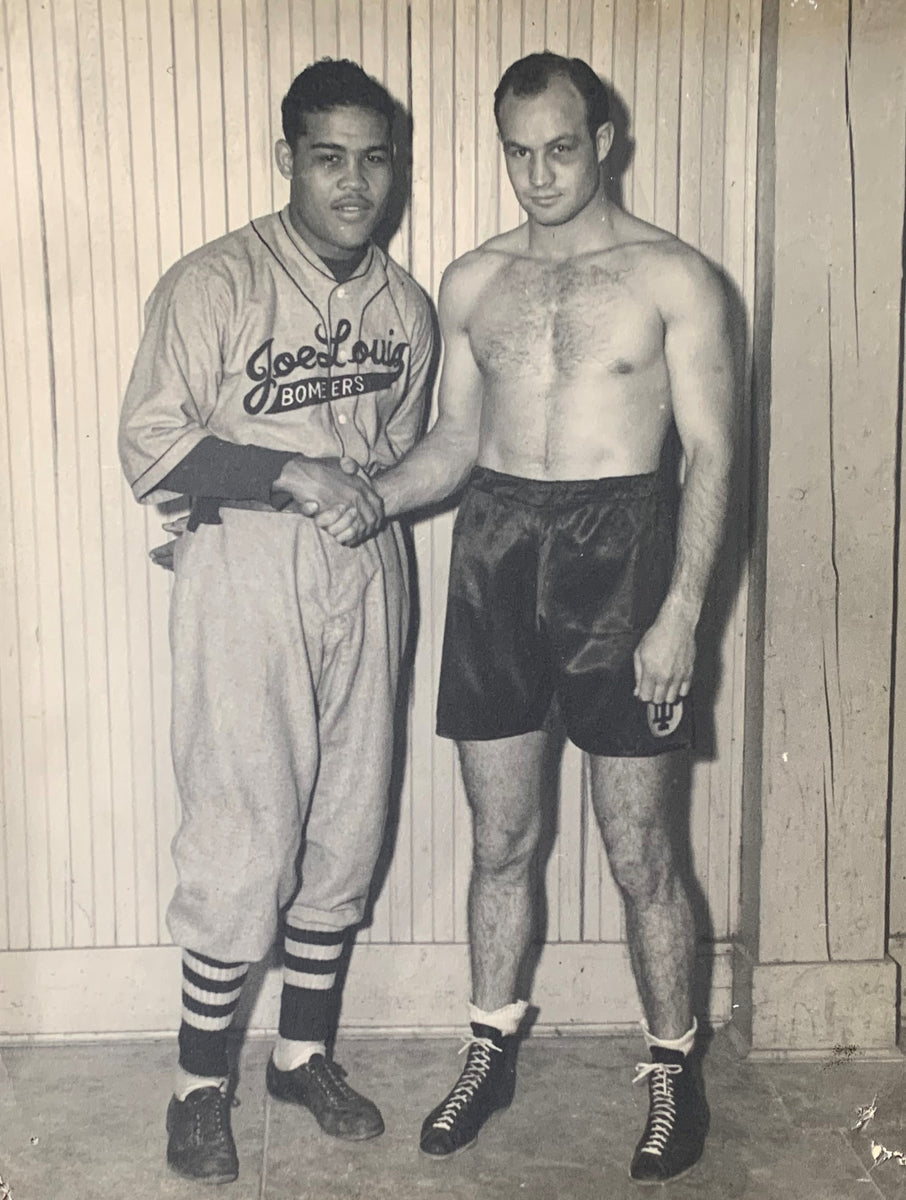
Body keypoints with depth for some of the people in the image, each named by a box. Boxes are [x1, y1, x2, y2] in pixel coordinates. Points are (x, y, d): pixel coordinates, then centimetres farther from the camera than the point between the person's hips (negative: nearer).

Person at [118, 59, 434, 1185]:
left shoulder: (405, 305, 9)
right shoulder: (211, 285, -8)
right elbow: (152, 450, -13)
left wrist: (367, 493, 1)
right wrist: (295, 475, -19)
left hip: (364, 575, 6)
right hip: (243, 584, -5)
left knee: (348, 823, 11)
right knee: (245, 837, -4)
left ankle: (304, 1050, 30)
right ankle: (199, 1080, 16)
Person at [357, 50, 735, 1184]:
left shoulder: (671, 276, -2)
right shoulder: (473, 282, 10)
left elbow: (711, 453, -4)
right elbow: (456, 440, 13)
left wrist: (681, 612, -12)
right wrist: (359, 496, -4)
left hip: (618, 549, -3)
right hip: (495, 551, 4)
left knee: (639, 855, 4)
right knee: (500, 840, 12)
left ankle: (673, 1069, 24)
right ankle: (491, 1052, 30)